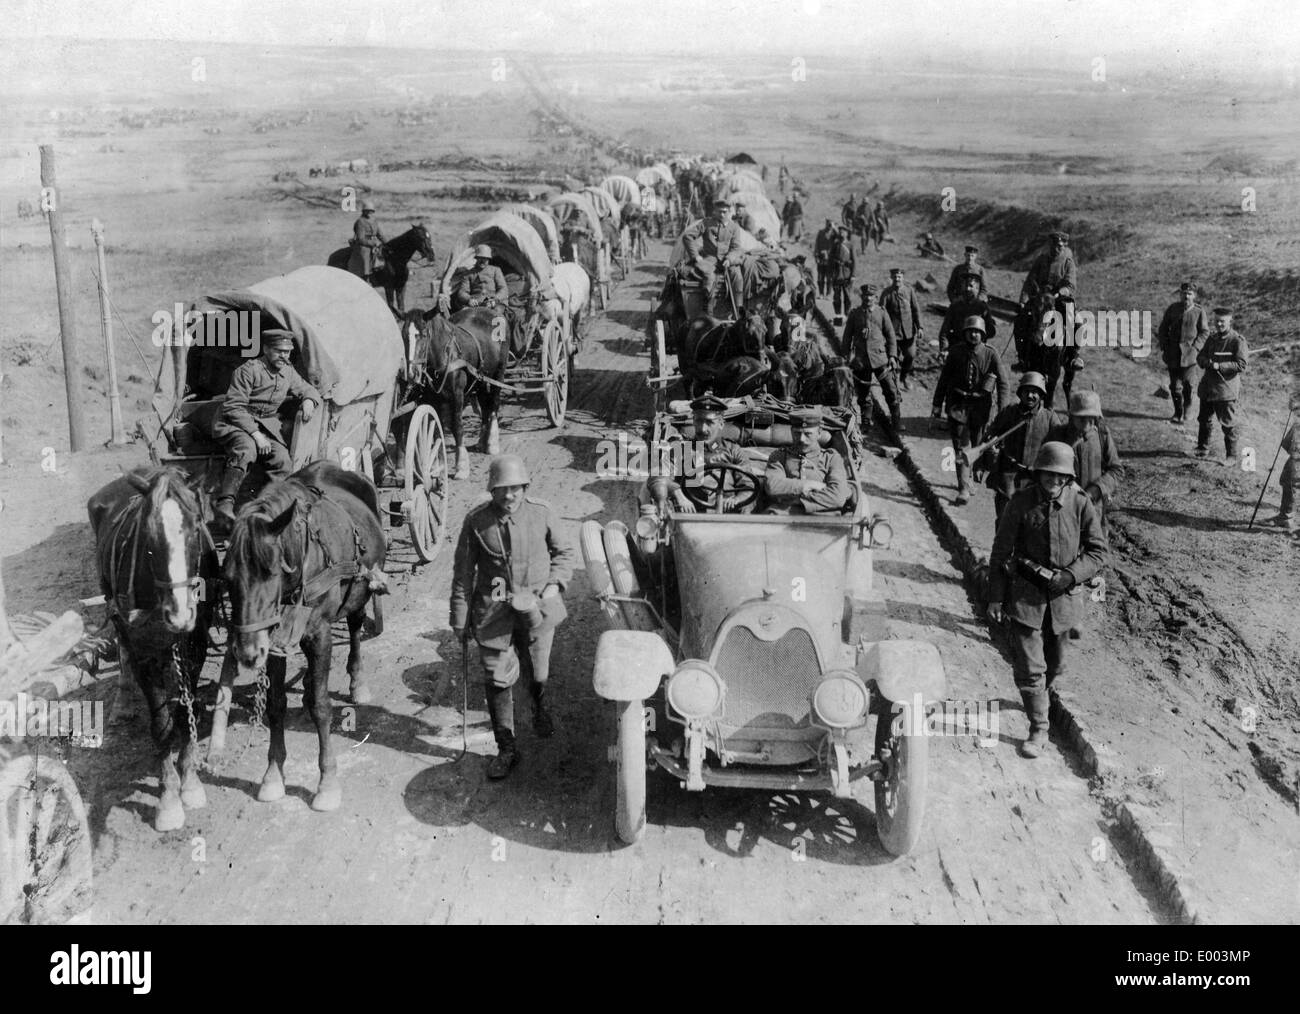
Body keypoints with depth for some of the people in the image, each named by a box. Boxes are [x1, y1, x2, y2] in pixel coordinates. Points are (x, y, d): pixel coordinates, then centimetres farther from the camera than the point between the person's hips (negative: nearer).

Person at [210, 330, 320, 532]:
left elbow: (308, 389, 25)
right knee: (246, 449, -38)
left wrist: (309, 401, -1)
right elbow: (234, 407, -17)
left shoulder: (288, 372, 9)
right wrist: (255, 434, -24)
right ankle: (224, 505, -44)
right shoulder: (249, 370, -14)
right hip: (236, 423, -6)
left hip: (268, 424, 6)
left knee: (282, 461, -21)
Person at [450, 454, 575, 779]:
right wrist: (460, 618, 3)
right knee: (497, 679, 2)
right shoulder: (476, 521, -7)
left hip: (536, 605, 0)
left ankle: (539, 707, 43)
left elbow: (563, 552, 11)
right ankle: (506, 749, 19)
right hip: (493, 611, 0)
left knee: (537, 675, 5)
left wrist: (555, 584, -3)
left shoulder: (541, 513, -6)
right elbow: (463, 573, 1)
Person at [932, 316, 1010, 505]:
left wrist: (1003, 410, -15)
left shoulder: (990, 354, -5)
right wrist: (937, 405, 5)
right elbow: (944, 379, 6)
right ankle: (964, 490, -8)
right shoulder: (956, 352, -1)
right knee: (961, 448, -7)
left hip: (980, 406, 0)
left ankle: (966, 479, 37)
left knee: (977, 445, 12)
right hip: (958, 405, 0)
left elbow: (1003, 383, -6)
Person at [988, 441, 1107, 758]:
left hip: (1064, 598, 2)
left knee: (1054, 664, 19)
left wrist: (1070, 575, -17)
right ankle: (1038, 729, 2)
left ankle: (1043, 696, 49)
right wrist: (995, 597, -4)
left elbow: (1097, 551, -1)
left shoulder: (1081, 504, -7)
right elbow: (1001, 552, -4)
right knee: (1028, 667, -8)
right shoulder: (1021, 503, -9)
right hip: (1025, 595, -2)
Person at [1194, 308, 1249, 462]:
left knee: (1228, 424, -3)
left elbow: (1241, 366, -14)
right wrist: (1206, 362, -10)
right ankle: (1202, 448, 34)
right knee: (1204, 419, 17)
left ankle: (1231, 456, 4)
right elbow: (1200, 357, 13)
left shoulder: (1238, 341, -9)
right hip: (1207, 388, 7)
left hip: (1226, 389, -7)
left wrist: (1219, 366, -21)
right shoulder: (1212, 338, 12)